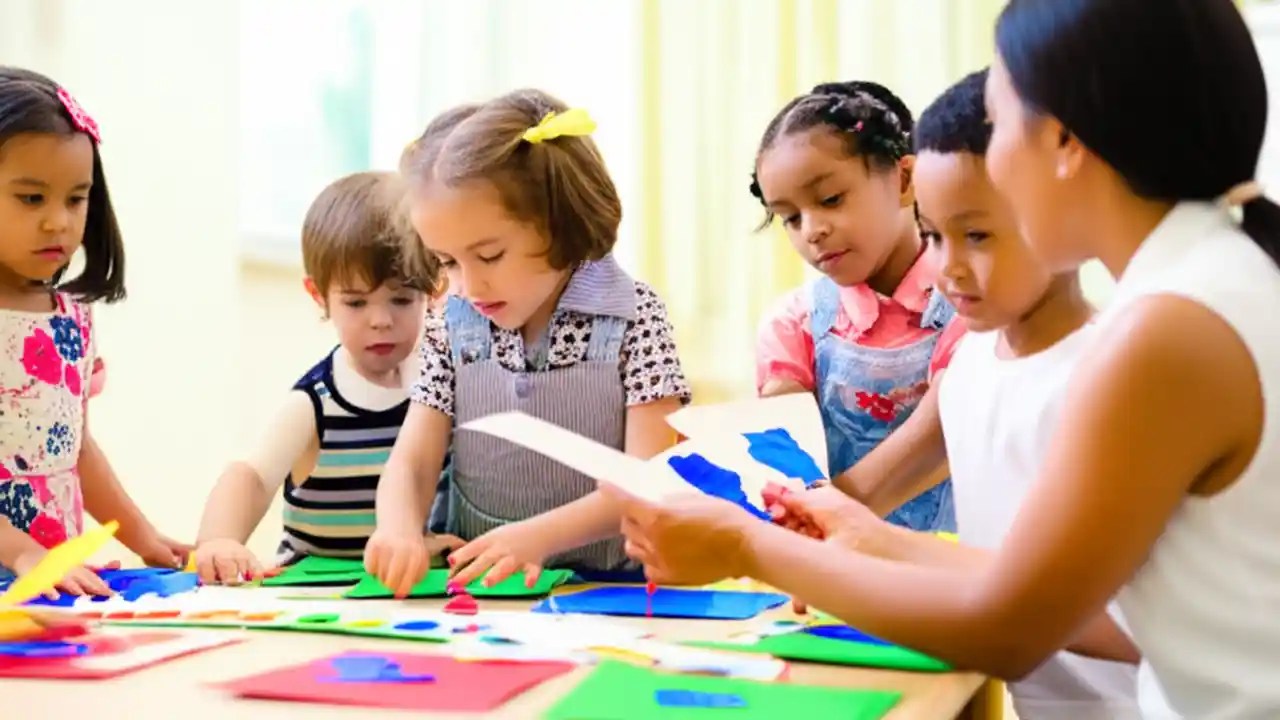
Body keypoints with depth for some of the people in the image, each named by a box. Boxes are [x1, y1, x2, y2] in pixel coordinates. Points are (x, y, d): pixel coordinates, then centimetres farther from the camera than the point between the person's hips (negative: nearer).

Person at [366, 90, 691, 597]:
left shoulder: (634, 317, -7)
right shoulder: (451, 328, 3)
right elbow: (411, 464, 0)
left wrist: (534, 536, -29)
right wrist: (400, 531, -24)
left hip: (606, 585, -3)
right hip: (474, 584, 3)